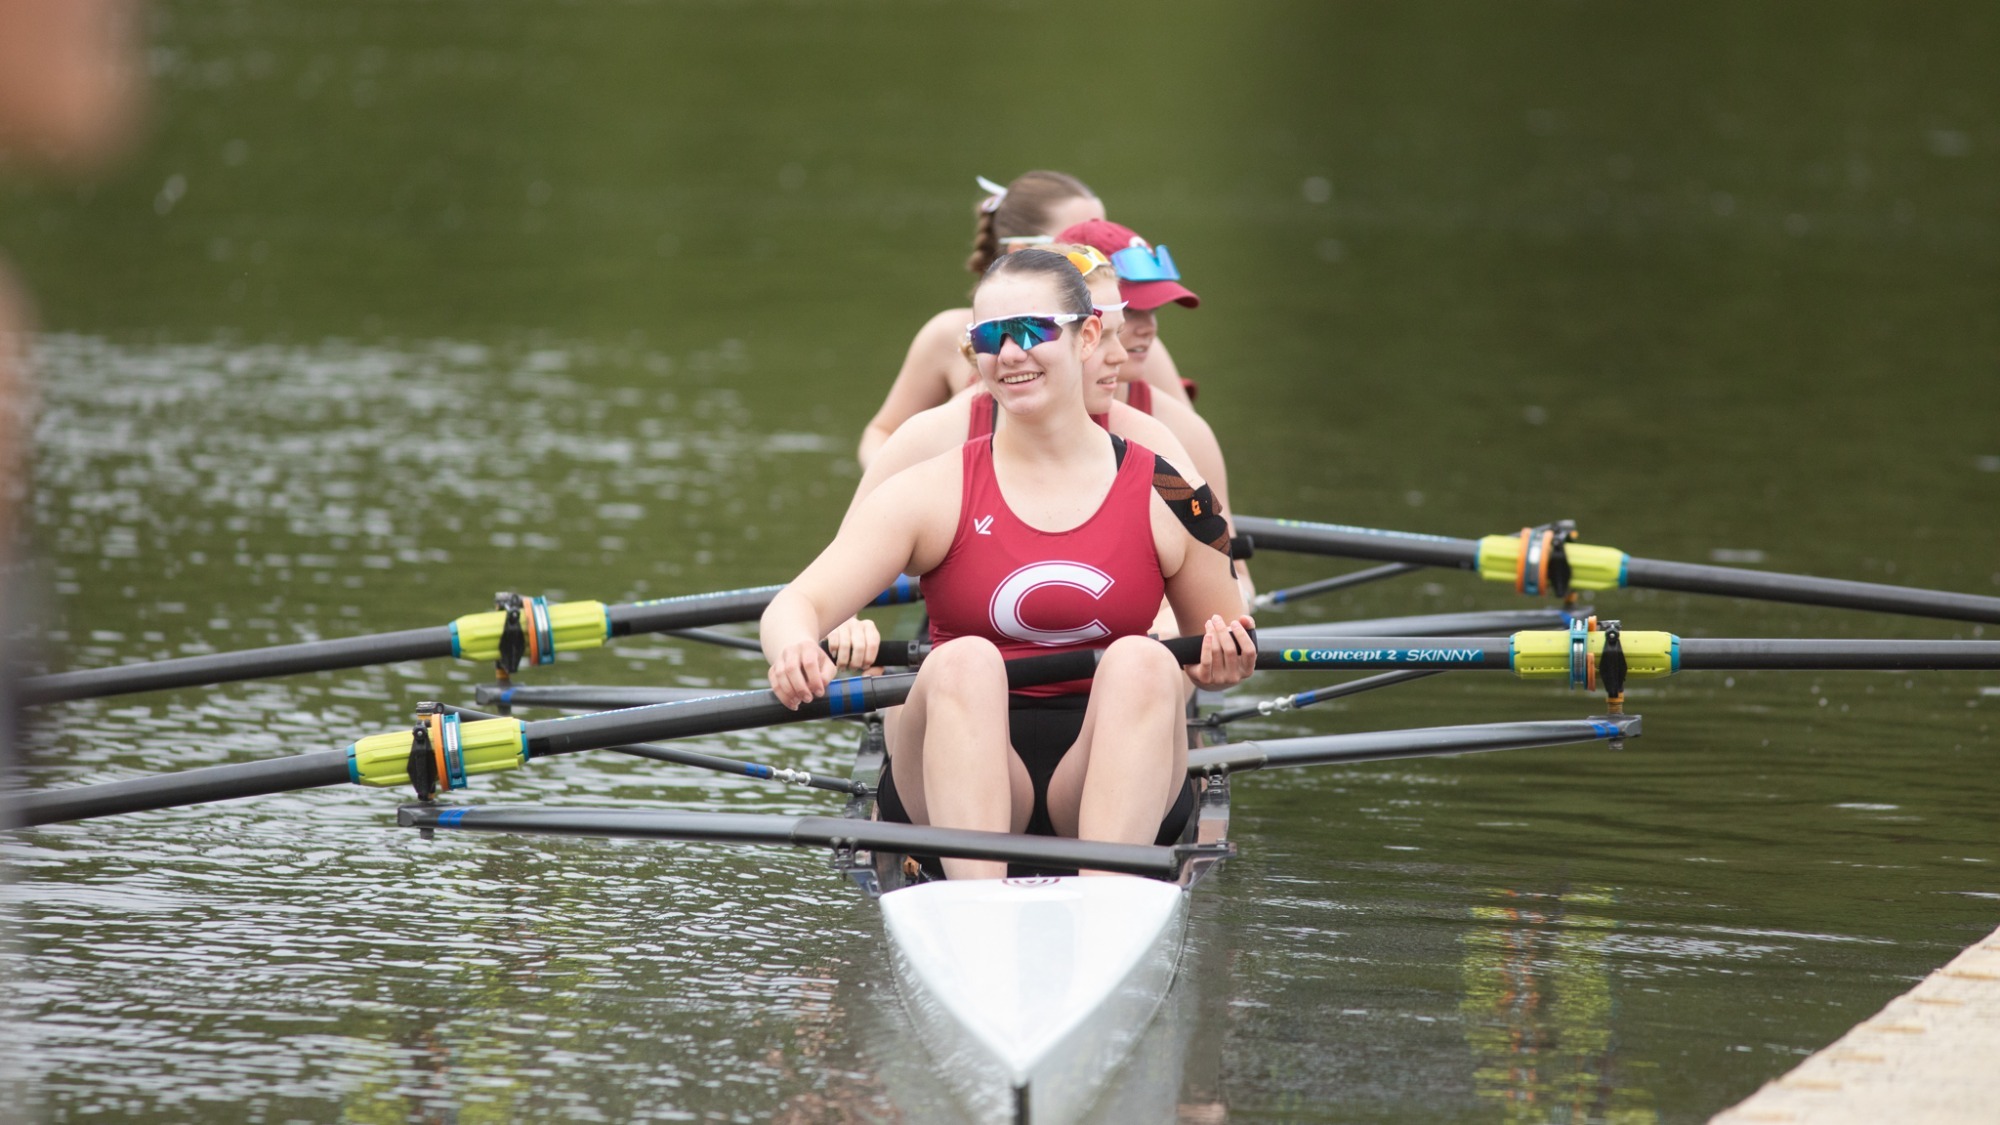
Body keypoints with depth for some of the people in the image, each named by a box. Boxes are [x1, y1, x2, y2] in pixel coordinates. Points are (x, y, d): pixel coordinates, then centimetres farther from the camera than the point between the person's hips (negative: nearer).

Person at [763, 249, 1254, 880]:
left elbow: (1218, 656, 19)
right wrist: (794, 649, -32)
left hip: (1108, 790, 1)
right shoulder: (937, 493, 3)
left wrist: (1223, 658, -7)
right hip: (958, 798, 0)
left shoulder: (1166, 498, 6)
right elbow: (795, 605, -8)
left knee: (1140, 662, -27)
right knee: (964, 662, -29)